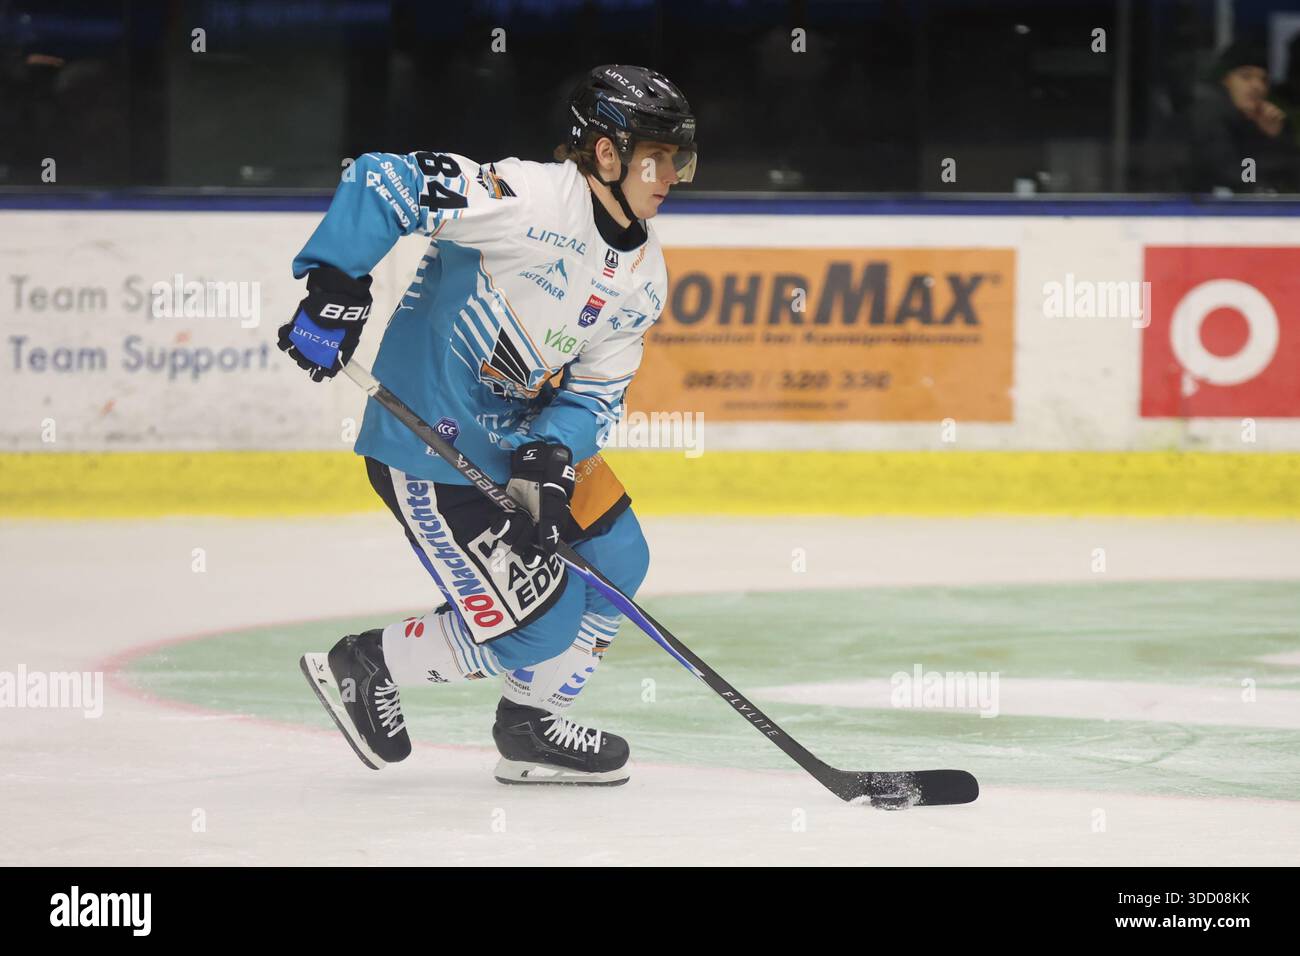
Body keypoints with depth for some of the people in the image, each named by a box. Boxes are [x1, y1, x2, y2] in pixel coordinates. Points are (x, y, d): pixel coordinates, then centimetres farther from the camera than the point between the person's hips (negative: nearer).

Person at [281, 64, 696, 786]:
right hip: (429, 448, -9)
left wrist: (552, 457, -16)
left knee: (618, 563, 13)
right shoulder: (531, 199, -24)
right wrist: (335, 287, -31)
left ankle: (532, 726, 28)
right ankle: (365, 668, 10)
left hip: (527, 433, 9)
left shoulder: (643, 274, 2)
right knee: (539, 621, -9)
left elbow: (595, 392, 3)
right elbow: (382, 180, -27)